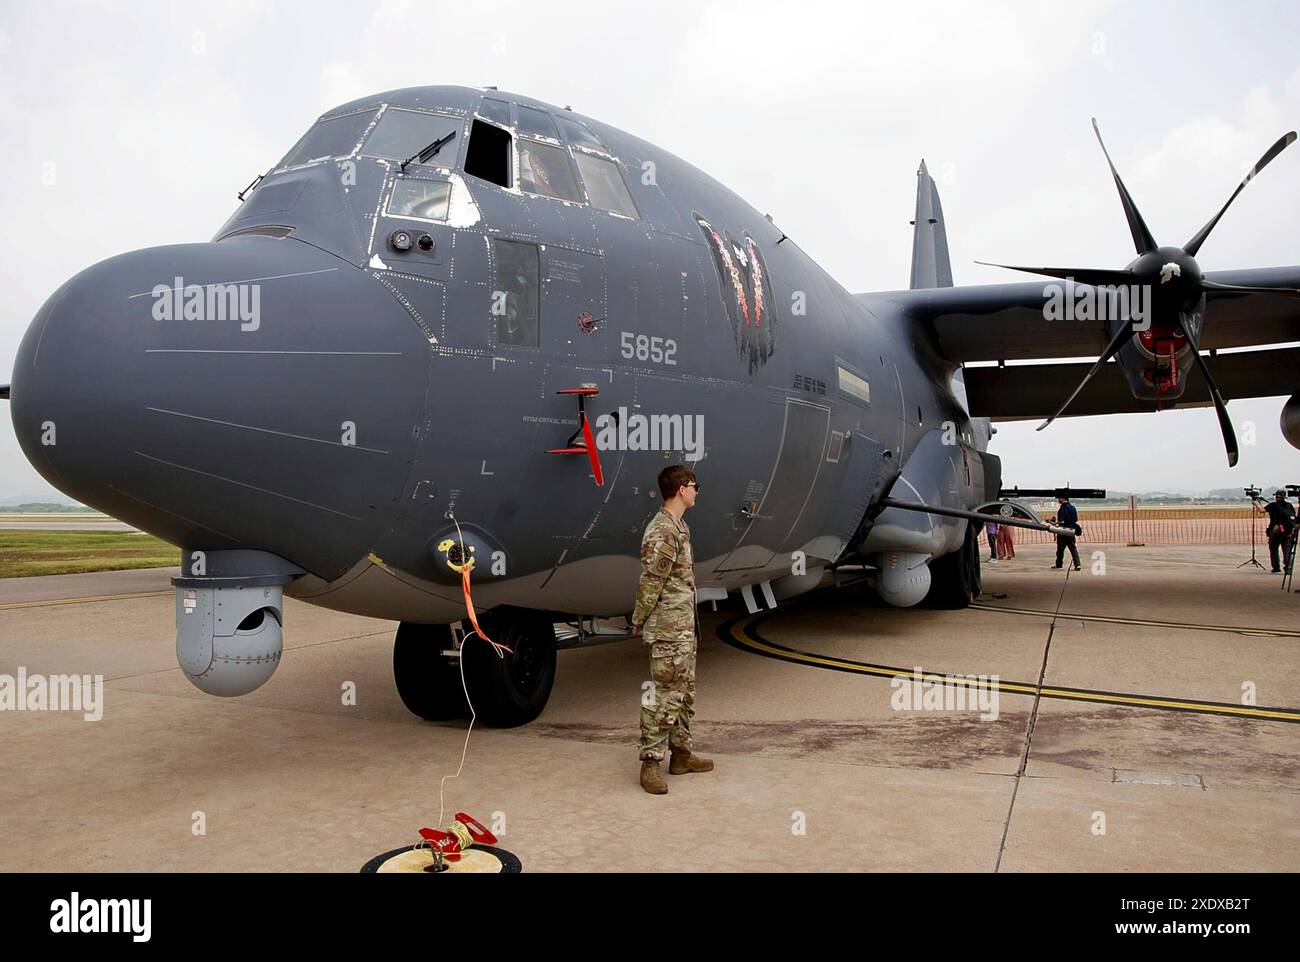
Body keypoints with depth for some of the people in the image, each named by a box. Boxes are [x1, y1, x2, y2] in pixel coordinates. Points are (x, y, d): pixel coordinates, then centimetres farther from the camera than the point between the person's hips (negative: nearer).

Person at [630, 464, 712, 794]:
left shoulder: (677, 527, 14)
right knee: (664, 697, -5)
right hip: (667, 632, -10)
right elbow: (649, 584, -17)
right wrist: (638, 623, -10)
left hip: (683, 630, 10)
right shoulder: (663, 531, -19)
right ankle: (650, 763, 3)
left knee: (685, 693, 16)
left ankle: (681, 754, 27)